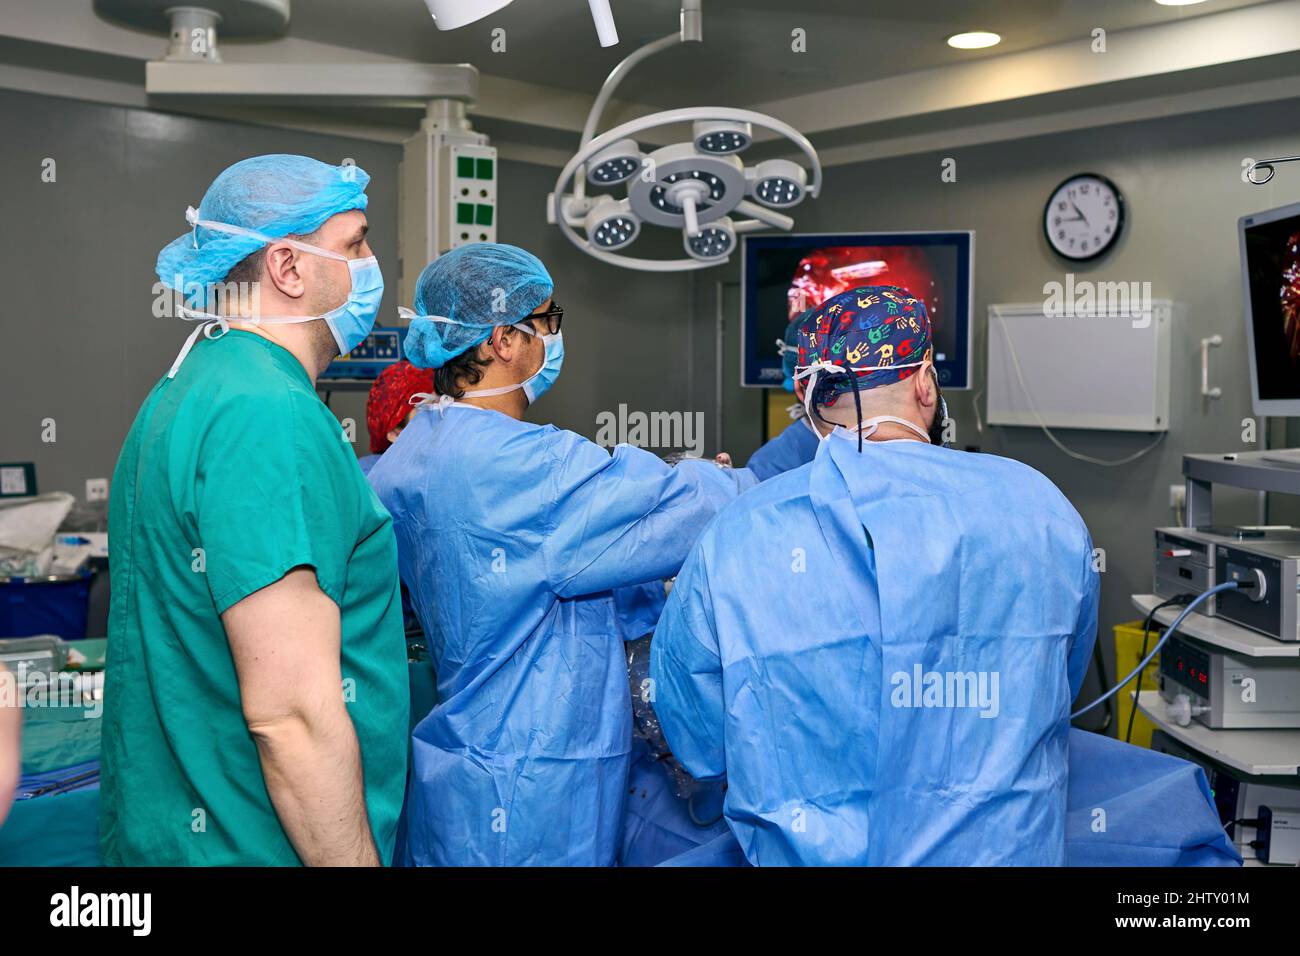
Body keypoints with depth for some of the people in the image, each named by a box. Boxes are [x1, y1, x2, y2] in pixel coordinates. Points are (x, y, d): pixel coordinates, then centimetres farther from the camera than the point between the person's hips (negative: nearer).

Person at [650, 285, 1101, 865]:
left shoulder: (730, 543, -15)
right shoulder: (1041, 508, -10)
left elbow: (699, 749, -4)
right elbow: (1056, 693, 6)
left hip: (809, 851, -1)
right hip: (1006, 847, 1)